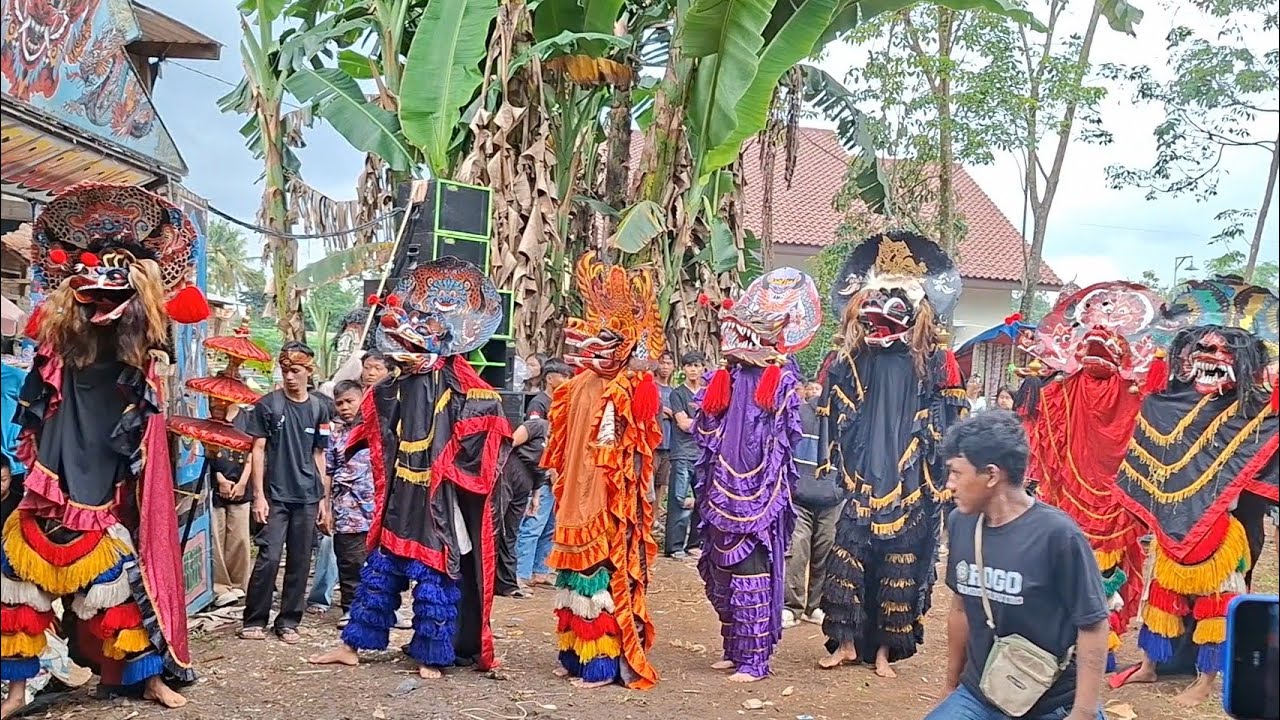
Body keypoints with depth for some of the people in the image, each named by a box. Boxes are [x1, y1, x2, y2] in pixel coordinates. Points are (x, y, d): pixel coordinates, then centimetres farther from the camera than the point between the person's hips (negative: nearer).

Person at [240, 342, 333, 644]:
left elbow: (319, 455, 12)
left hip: (308, 497, 3)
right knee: (268, 558, -9)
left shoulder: (319, 408, 8)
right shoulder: (268, 404, -1)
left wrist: (324, 500, 10)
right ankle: (254, 620, 5)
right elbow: (258, 449, -1)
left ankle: (288, 622, 17)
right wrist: (259, 495, -7)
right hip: (275, 495, -3)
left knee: (300, 562, 6)